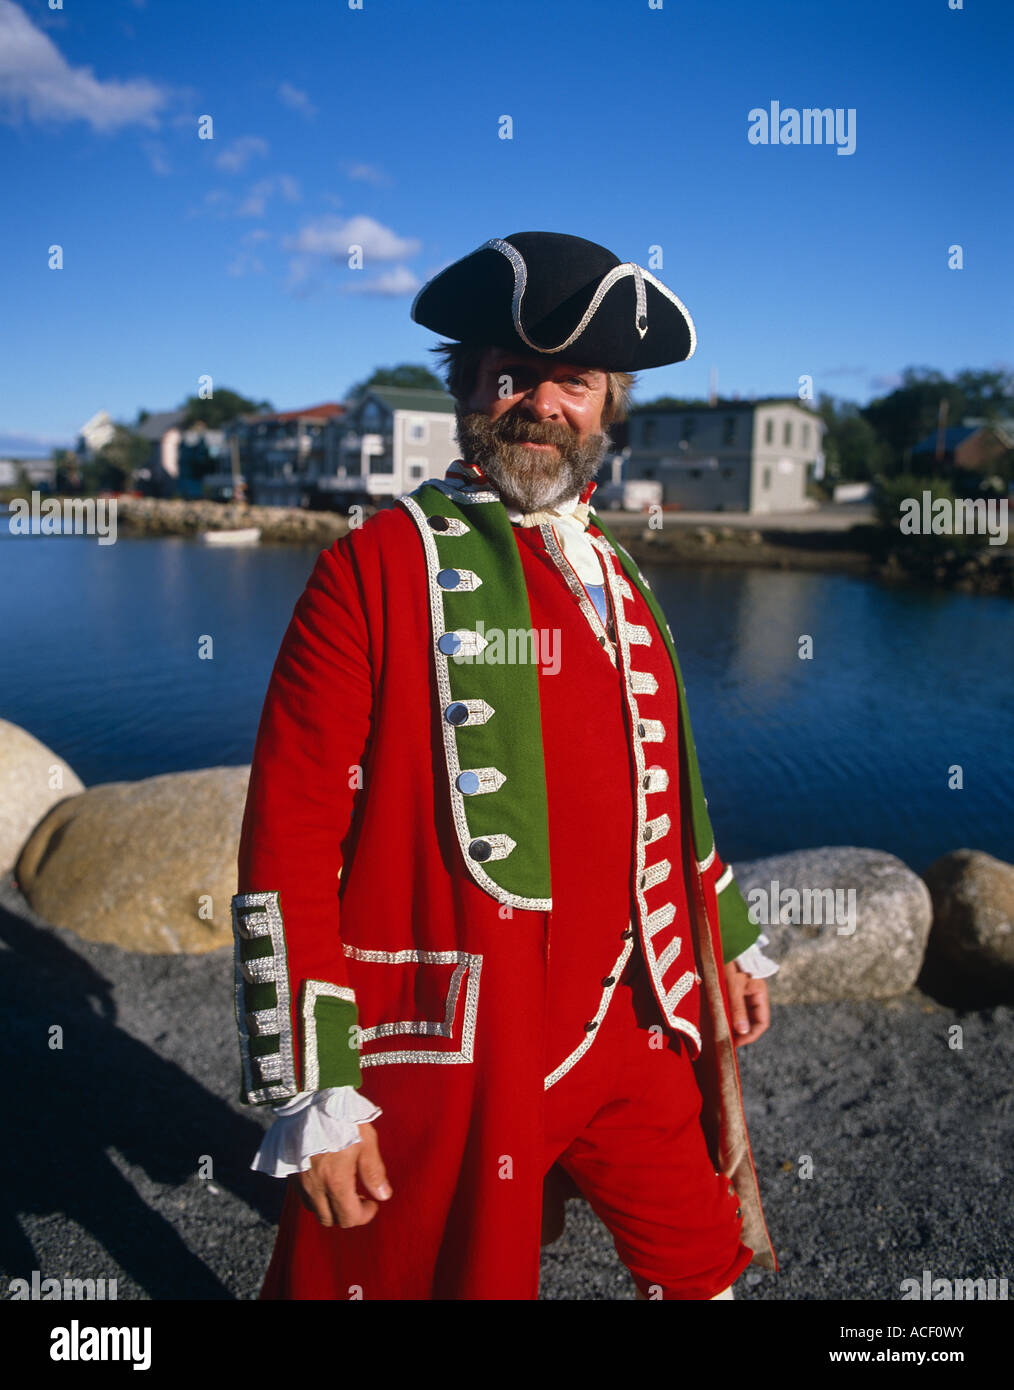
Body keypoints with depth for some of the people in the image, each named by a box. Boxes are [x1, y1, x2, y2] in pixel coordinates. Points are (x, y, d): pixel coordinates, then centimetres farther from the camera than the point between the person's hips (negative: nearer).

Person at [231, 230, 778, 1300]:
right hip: (443, 1057, -5)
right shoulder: (374, 569, -11)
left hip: (628, 1033, 6)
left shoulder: (619, 584, 9)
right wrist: (309, 1099, -14)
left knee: (700, 1262, 20)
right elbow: (285, 845, -14)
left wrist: (728, 943, 24)